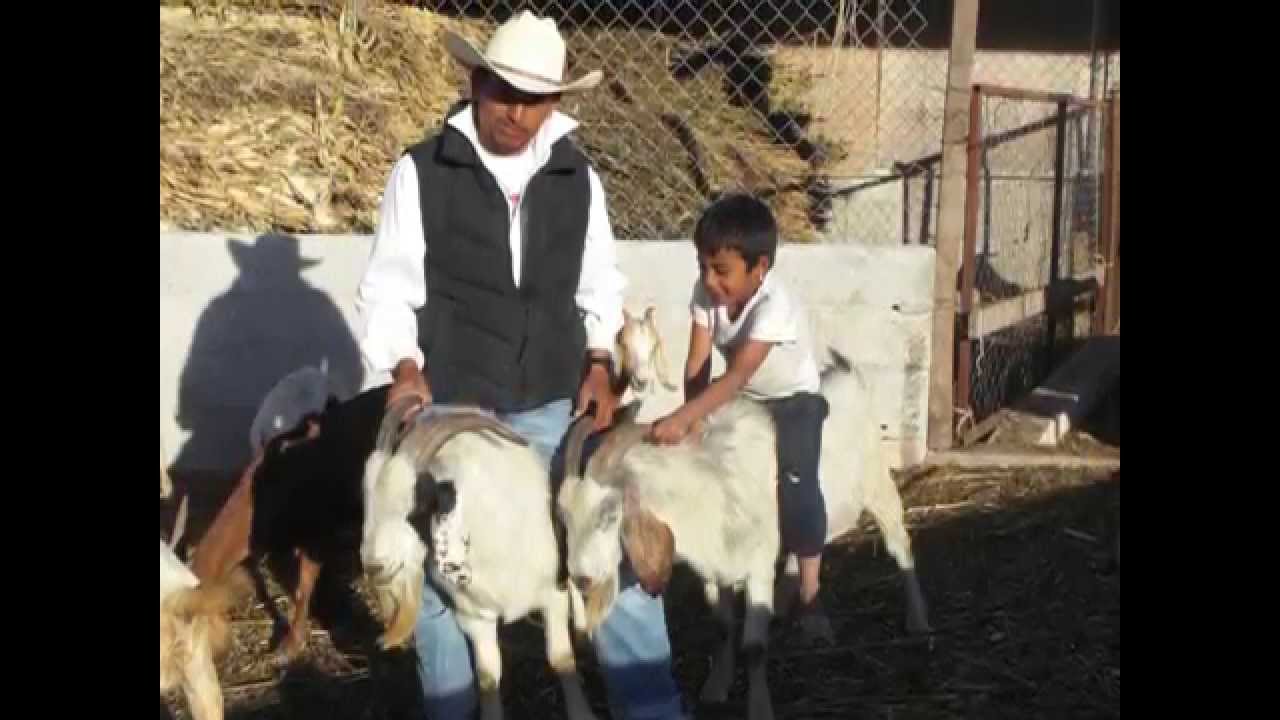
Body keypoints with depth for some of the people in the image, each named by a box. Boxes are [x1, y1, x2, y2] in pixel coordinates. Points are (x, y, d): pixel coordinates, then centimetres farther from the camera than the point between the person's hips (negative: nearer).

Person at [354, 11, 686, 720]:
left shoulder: (577, 178, 4)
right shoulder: (421, 172, -5)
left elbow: (600, 287, 12)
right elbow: (388, 289, -4)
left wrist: (599, 364, -1)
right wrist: (404, 368, -17)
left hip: (556, 406, 3)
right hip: (451, 410, -2)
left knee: (616, 553, 4)